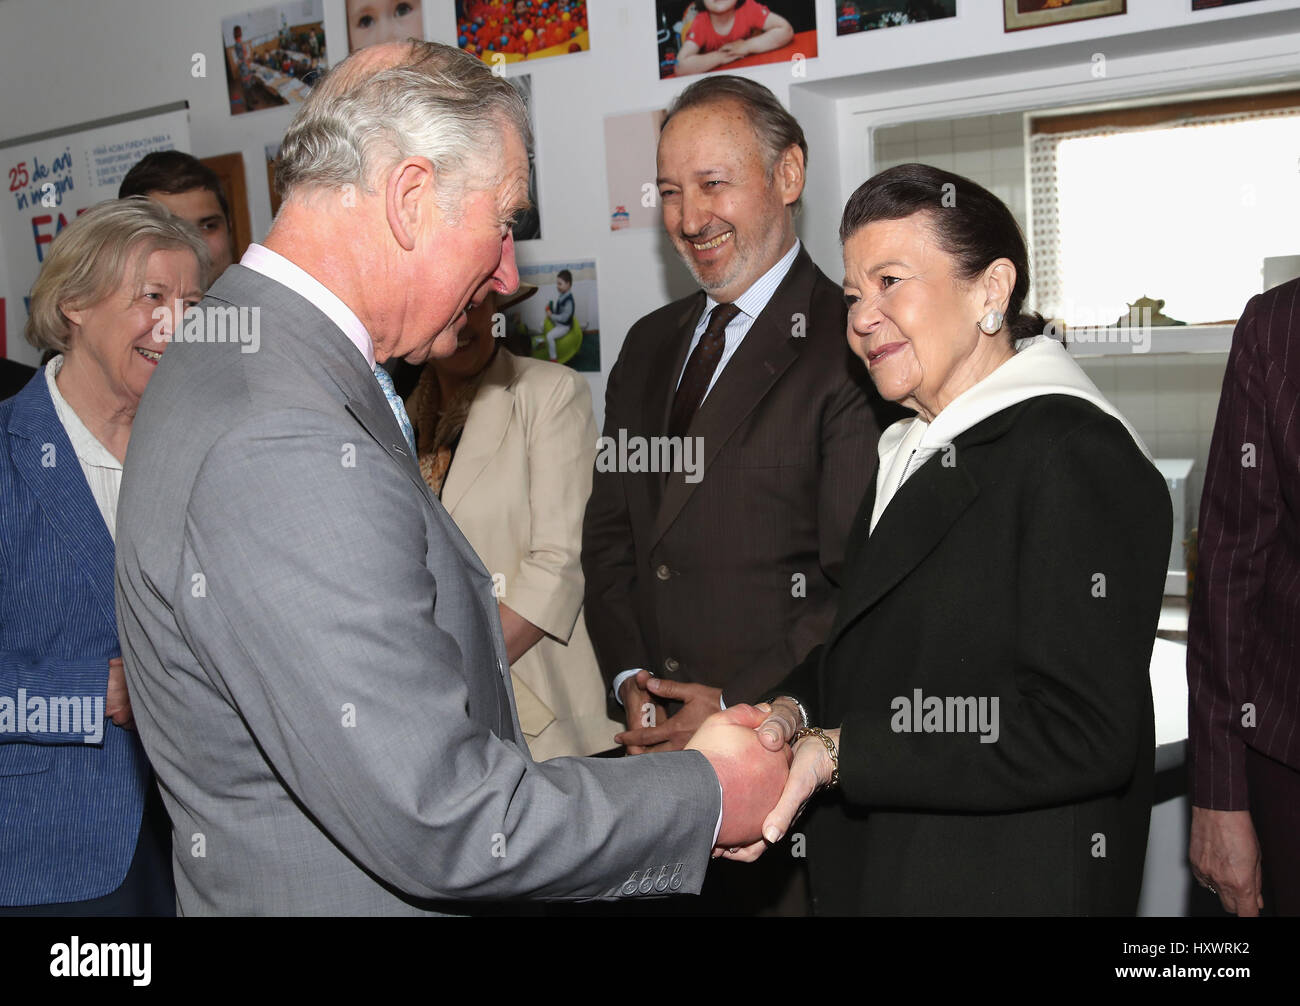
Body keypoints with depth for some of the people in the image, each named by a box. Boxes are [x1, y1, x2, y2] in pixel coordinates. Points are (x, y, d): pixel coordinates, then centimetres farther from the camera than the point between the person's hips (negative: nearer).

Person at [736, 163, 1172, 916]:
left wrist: (838, 753, -24)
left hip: (1008, 885, -8)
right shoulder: (915, 453, 10)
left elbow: (1081, 735, -25)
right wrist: (795, 710, -5)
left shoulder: (1075, 457, -19)